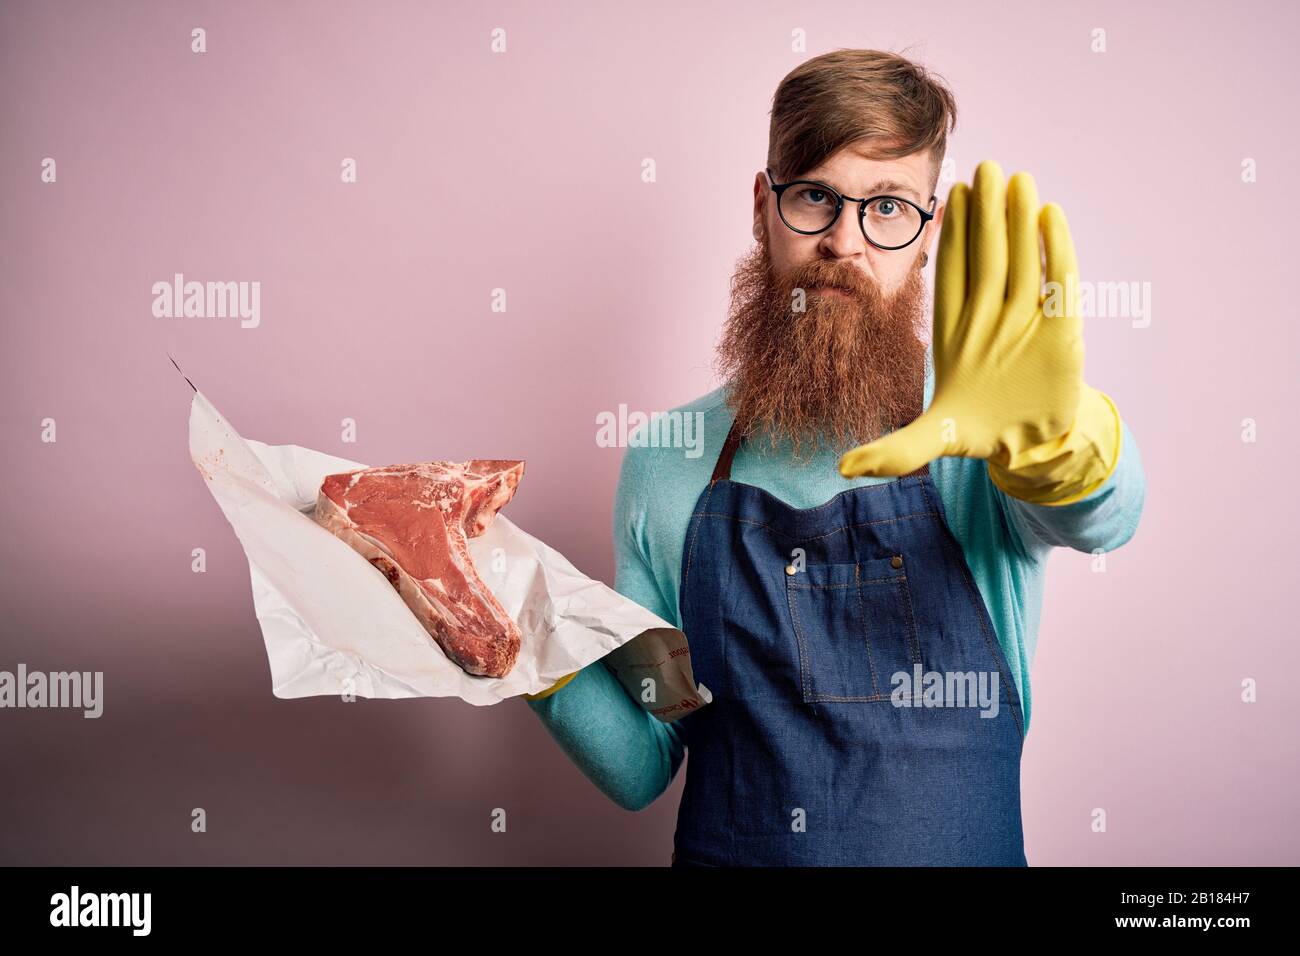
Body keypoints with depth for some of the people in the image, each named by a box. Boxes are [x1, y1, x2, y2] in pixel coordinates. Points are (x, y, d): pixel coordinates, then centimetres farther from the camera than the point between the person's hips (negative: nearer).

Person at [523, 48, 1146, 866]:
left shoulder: (982, 438, -8)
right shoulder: (668, 462, -6)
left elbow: (1101, 519, -30)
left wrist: (1053, 437, -49)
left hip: (966, 851, -1)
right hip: (723, 851, 1)